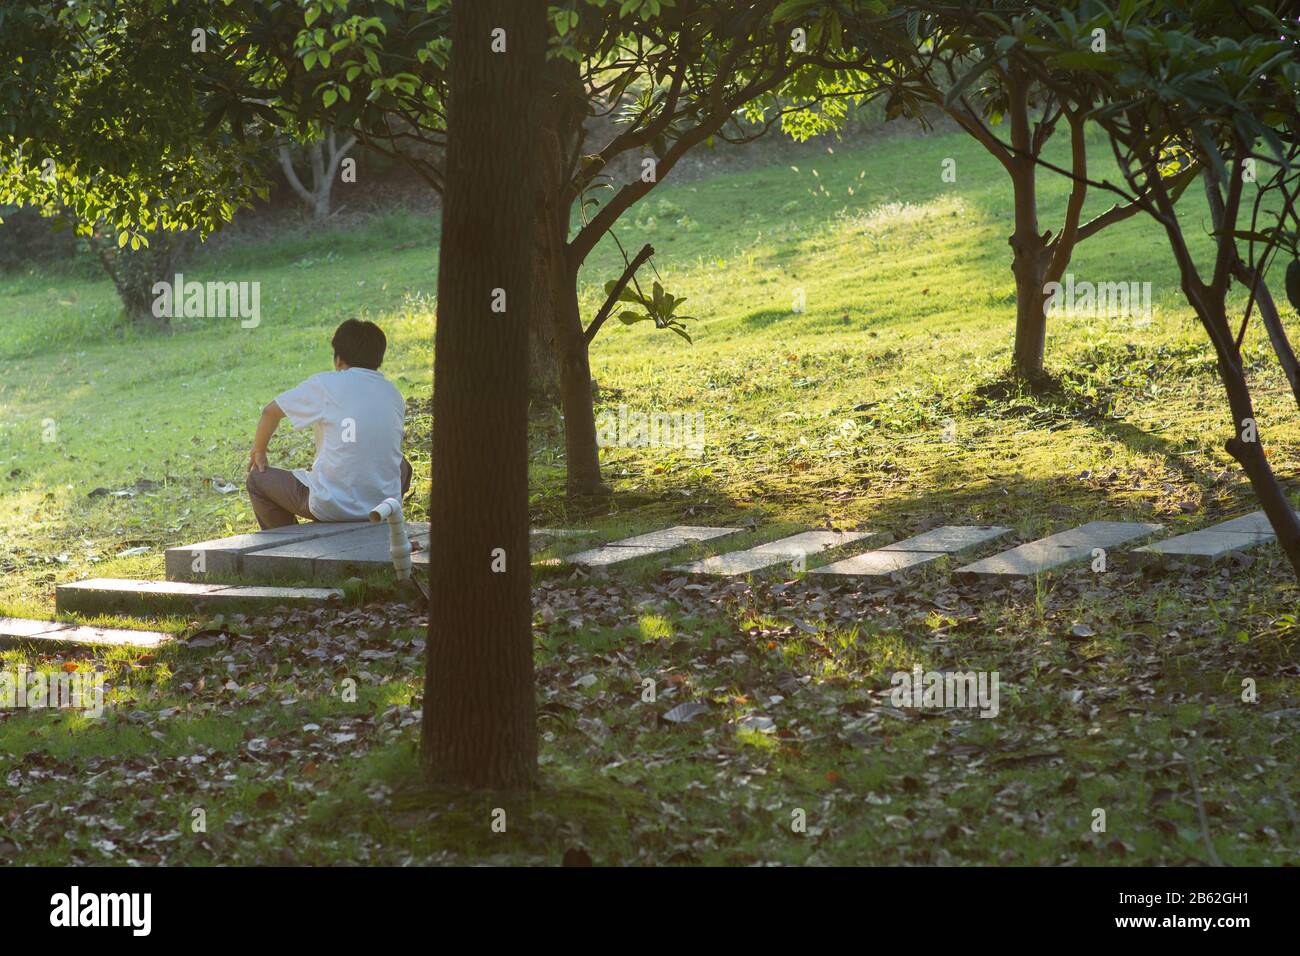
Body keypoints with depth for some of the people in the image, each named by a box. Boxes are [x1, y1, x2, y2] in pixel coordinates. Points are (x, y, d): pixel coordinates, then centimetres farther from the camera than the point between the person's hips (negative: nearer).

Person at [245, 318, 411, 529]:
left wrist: (258, 451, 23)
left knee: (257, 479, 18)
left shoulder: (325, 384, -6)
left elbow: (270, 412, 4)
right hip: (384, 504, 4)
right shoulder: (393, 394, 6)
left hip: (331, 508, -4)